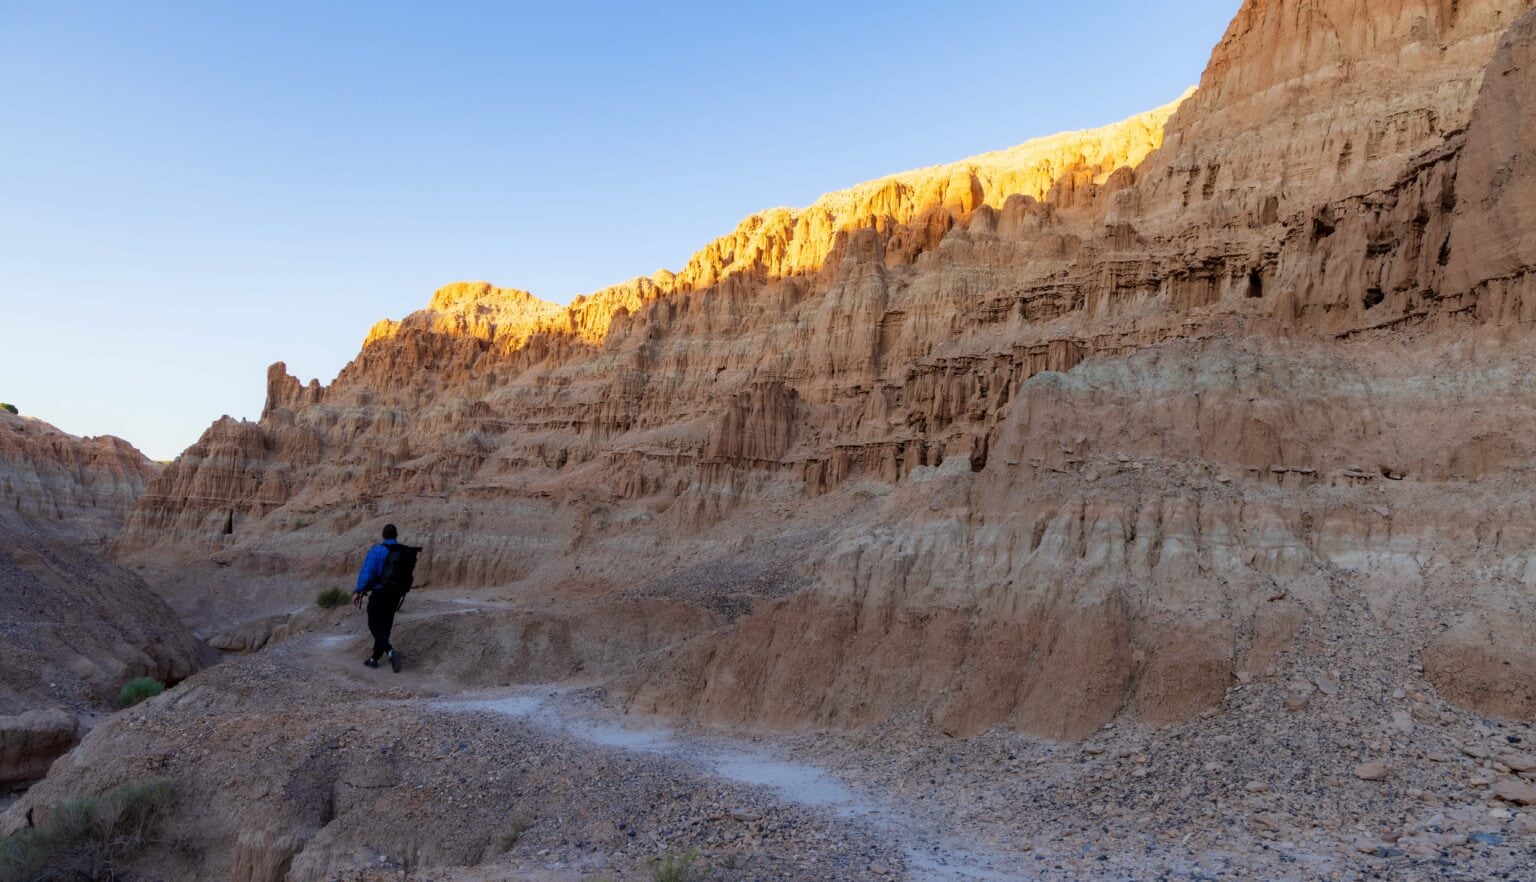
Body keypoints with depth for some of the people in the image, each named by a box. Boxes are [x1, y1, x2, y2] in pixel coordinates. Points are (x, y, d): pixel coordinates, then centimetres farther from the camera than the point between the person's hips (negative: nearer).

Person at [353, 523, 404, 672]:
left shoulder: (377, 550, -13)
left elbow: (366, 572, -18)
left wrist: (358, 591, -11)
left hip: (379, 593, -5)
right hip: (395, 594, 5)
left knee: (375, 626, 0)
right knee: (385, 626, 15)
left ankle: (390, 651, -22)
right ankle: (374, 659, 22)